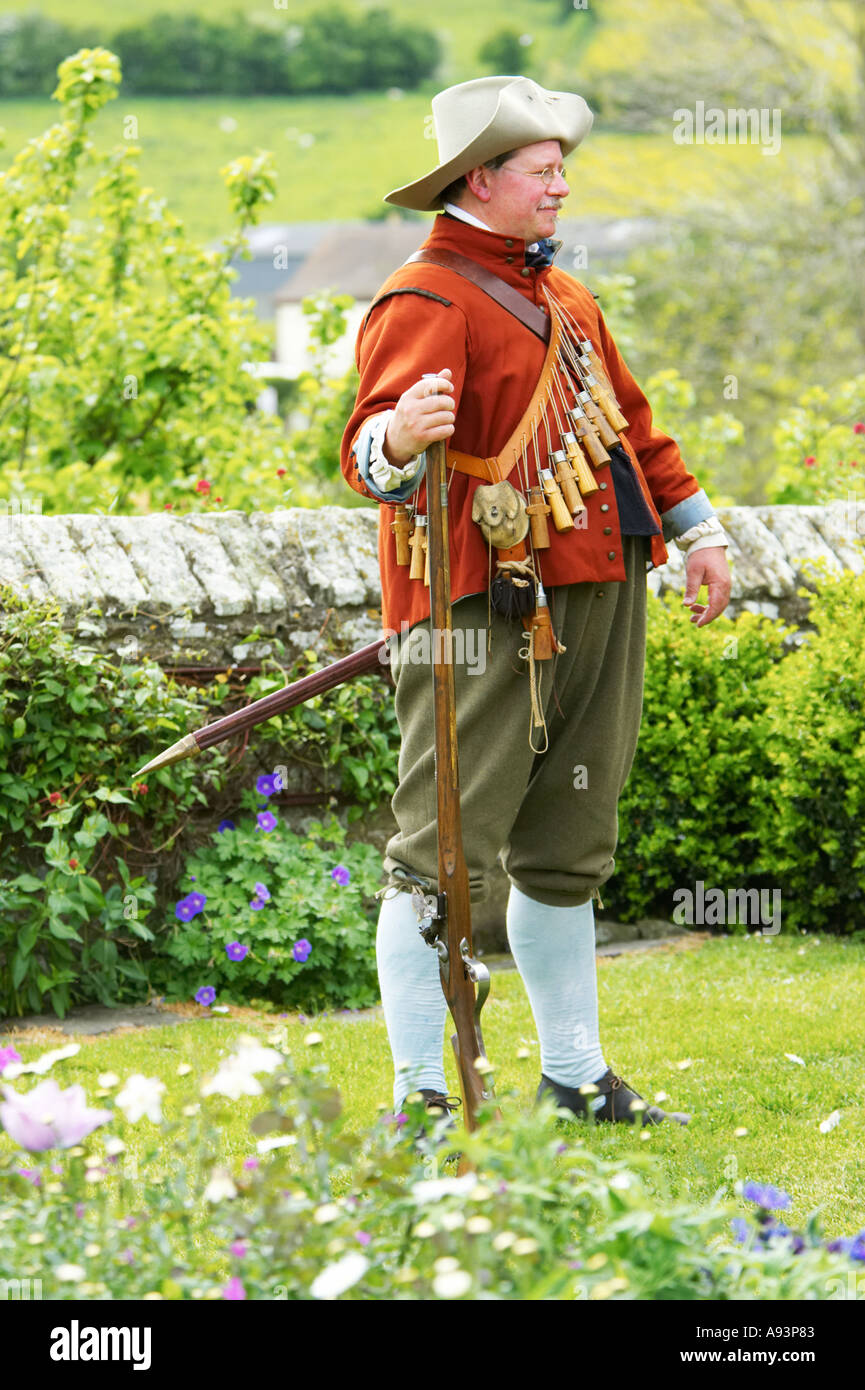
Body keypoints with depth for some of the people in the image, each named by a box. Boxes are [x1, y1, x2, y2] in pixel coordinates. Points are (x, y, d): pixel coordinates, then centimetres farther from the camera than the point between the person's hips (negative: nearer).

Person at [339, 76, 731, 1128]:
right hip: (484, 608, -9)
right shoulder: (426, 301, -11)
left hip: (597, 599, 9)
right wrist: (396, 442, -48)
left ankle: (577, 1078, 25)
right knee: (445, 853, -8)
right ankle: (421, 1095, -5)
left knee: (567, 846, 16)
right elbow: (370, 447, -26)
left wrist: (695, 527, 29)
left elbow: (629, 419, 32)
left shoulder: (565, 298, 20)